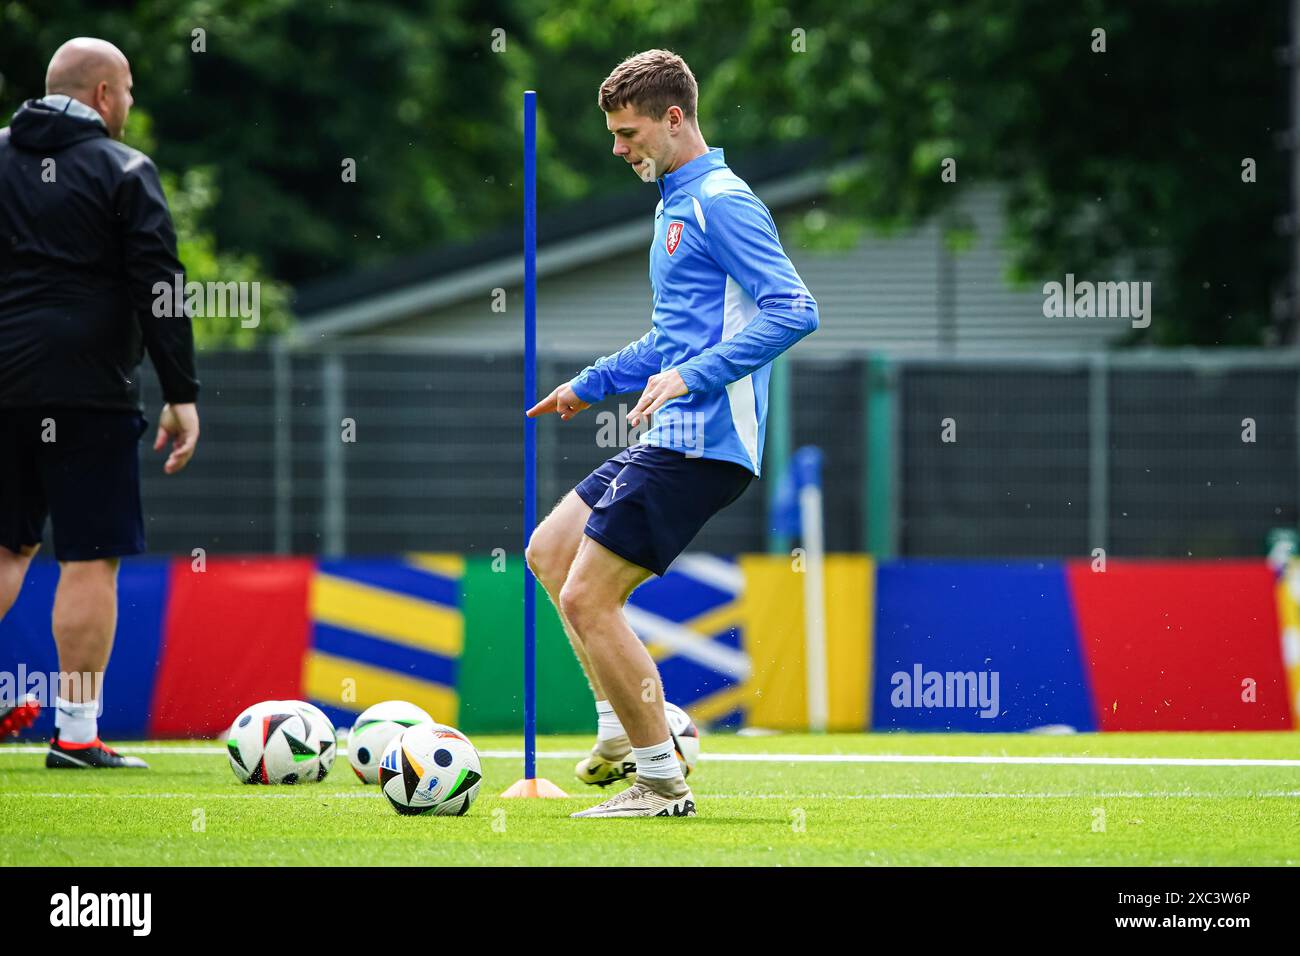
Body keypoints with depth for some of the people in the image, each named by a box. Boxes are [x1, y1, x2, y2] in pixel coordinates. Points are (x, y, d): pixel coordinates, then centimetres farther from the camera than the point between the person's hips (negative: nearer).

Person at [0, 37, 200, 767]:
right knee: (92, 558, -2)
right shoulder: (124, 172, -3)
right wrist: (183, 395, -6)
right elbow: (159, 289, -8)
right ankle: (77, 733, -4)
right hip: (89, 391, -5)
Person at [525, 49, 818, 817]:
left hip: (702, 446, -11)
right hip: (670, 440, 11)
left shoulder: (721, 202, -13)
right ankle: (623, 733, 18)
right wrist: (592, 384, 34)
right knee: (550, 551, 19)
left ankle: (662, 782, -4)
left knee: (588, 599, -11)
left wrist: (693, 377, -29)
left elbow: (793, 310, -23)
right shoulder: (676, 205, 19)